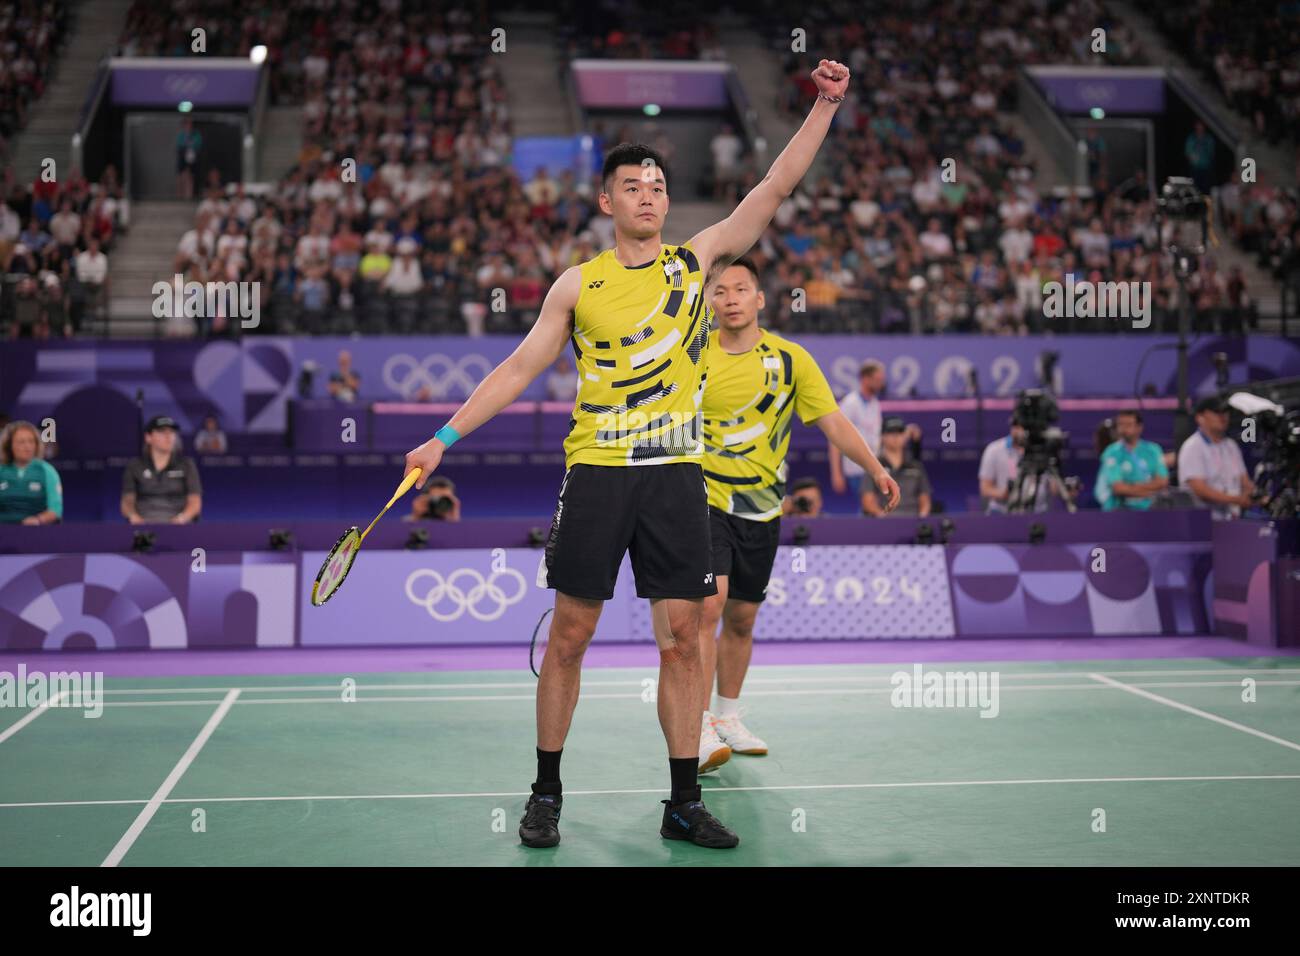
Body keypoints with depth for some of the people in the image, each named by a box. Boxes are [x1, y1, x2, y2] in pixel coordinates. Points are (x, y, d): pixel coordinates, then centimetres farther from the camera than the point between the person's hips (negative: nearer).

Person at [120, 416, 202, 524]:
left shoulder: (186, 464, 12)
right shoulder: (134, 466, 14)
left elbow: (195, 502, 7)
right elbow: (127, 502, 11)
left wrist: (182, 517, -15)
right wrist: (133, 516, -13)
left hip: (176, 525, -1)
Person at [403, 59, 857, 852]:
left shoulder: (698, 261, 7)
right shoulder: (577, 285, 5)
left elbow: (776, 188, 3)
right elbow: (519, 369, 7)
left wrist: (825, 106, -4)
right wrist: (444, 438, 3)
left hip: (677, 475, 1)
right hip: (596, 472, -1)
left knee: (682, 640, 2)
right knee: (570, 636, 3)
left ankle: (685, 802, 11)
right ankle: (546, 793, 17)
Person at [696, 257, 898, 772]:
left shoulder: (790, 358, 0)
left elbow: (833, 421, 0)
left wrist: (876, 469, -10)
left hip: (761, 508, 3)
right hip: (704, 501, -3)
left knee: (742, 617, 12)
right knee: (709, 605, -18)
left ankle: (728, 718, 29)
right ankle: (700, 729, -15)